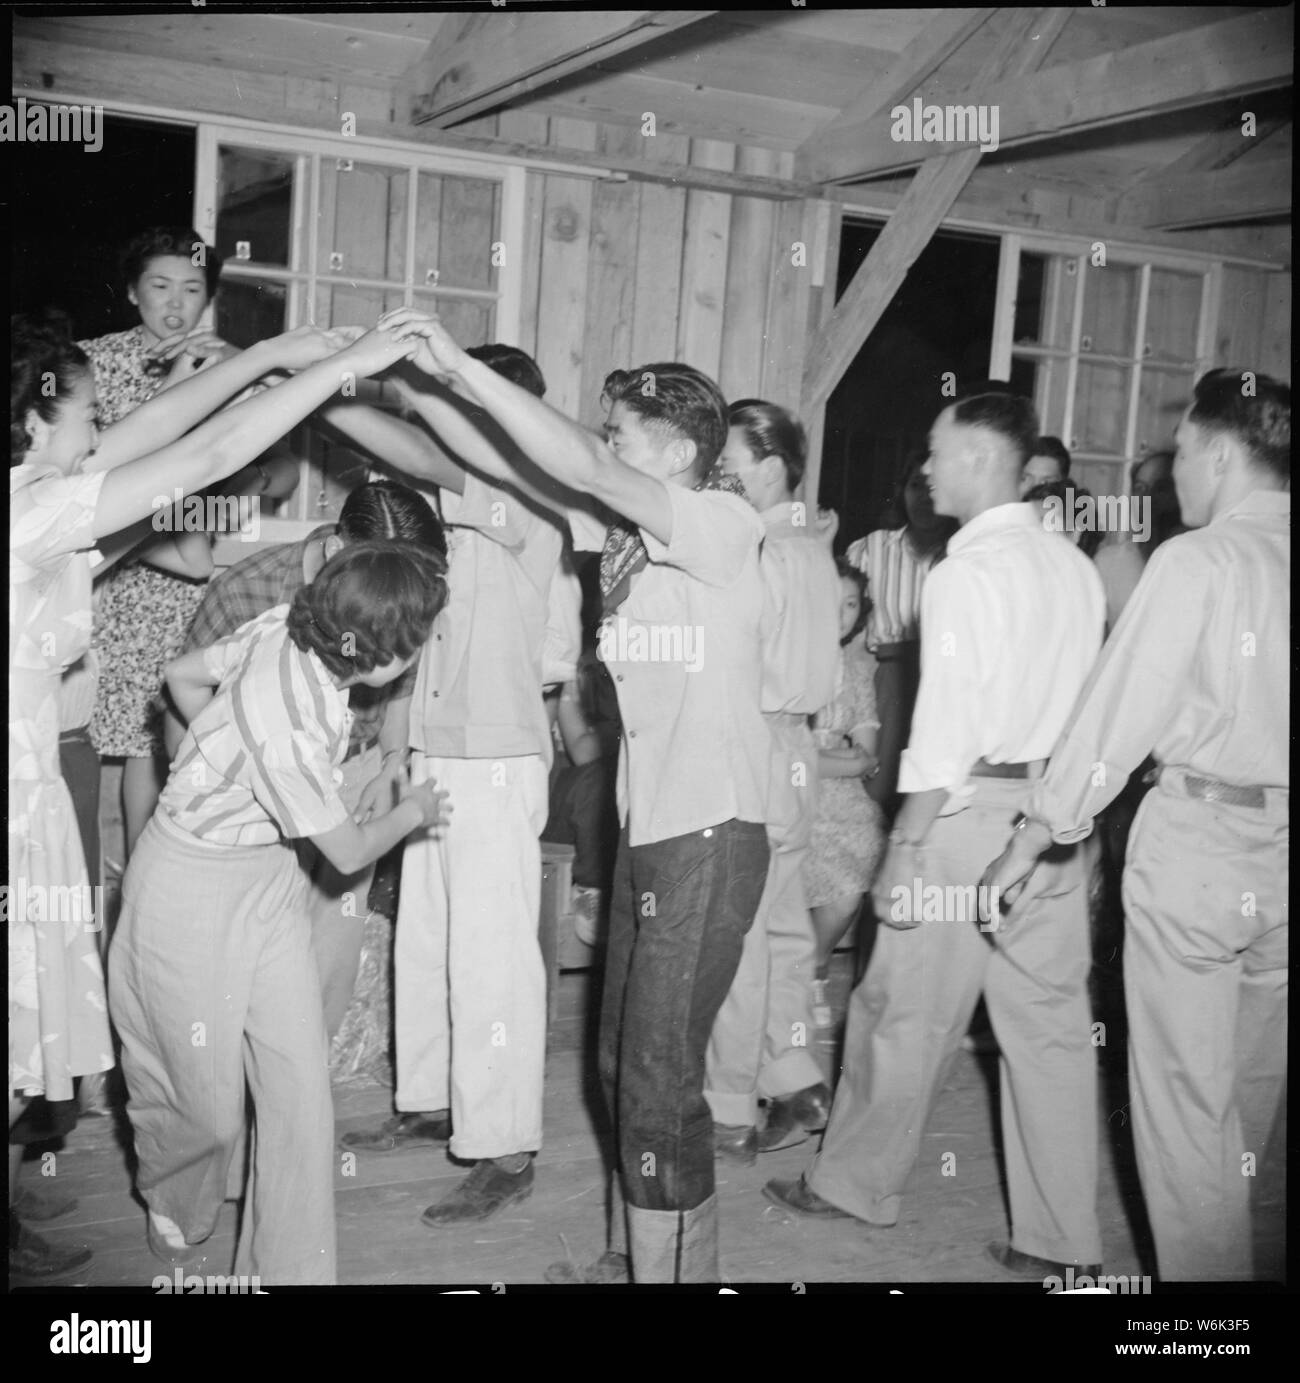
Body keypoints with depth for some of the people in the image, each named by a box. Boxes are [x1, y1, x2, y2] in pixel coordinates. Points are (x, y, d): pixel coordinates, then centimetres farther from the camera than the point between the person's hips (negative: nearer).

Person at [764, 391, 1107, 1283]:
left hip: (974, 808, -7)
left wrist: (906, 848, -14)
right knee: (1052, 1021, 10)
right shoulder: (1075, 567, 8)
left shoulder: (966, 572, -12)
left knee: (907, 1010, 9)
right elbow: (1082, 706, 8)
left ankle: (856, 1183, 26)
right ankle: (1062, 1241, 17)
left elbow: (946, 723, -17)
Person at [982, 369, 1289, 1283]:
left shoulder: (1198, 559, -10)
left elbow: (1121, 707, -12)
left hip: (1198, 829, -6)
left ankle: (1201, 1264, 14)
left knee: (1184, 1094, 6)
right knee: (1252, 1086, 20)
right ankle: (1234, 1250, 37)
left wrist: (1041, 831, -7)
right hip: (1278, 847, 6)